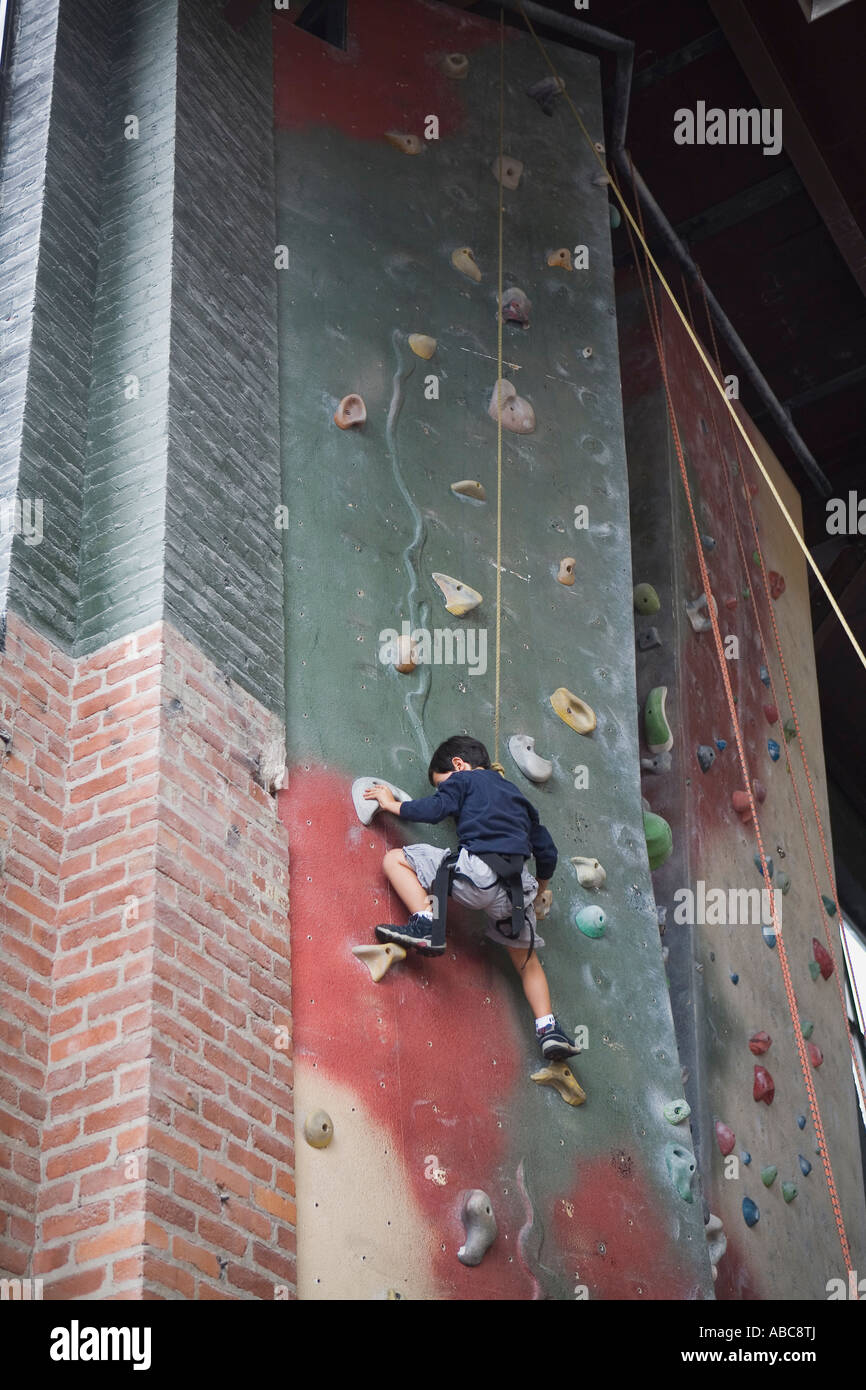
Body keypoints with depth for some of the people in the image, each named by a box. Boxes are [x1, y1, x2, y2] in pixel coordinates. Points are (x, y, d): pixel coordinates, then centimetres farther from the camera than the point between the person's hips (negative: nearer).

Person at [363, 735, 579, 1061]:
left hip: (477, 871, -6)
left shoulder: (463, 779, 15)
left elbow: (434, 809, -3)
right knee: (525, 958, 26)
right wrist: (537, 890, 48)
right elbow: (547, 852, 33)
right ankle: (549, 1030, 14)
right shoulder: (515, 793, 34)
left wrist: (391, 804, 13)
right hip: (516, 886, 6)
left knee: (395, 860, 7)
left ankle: (426, 925, -13)